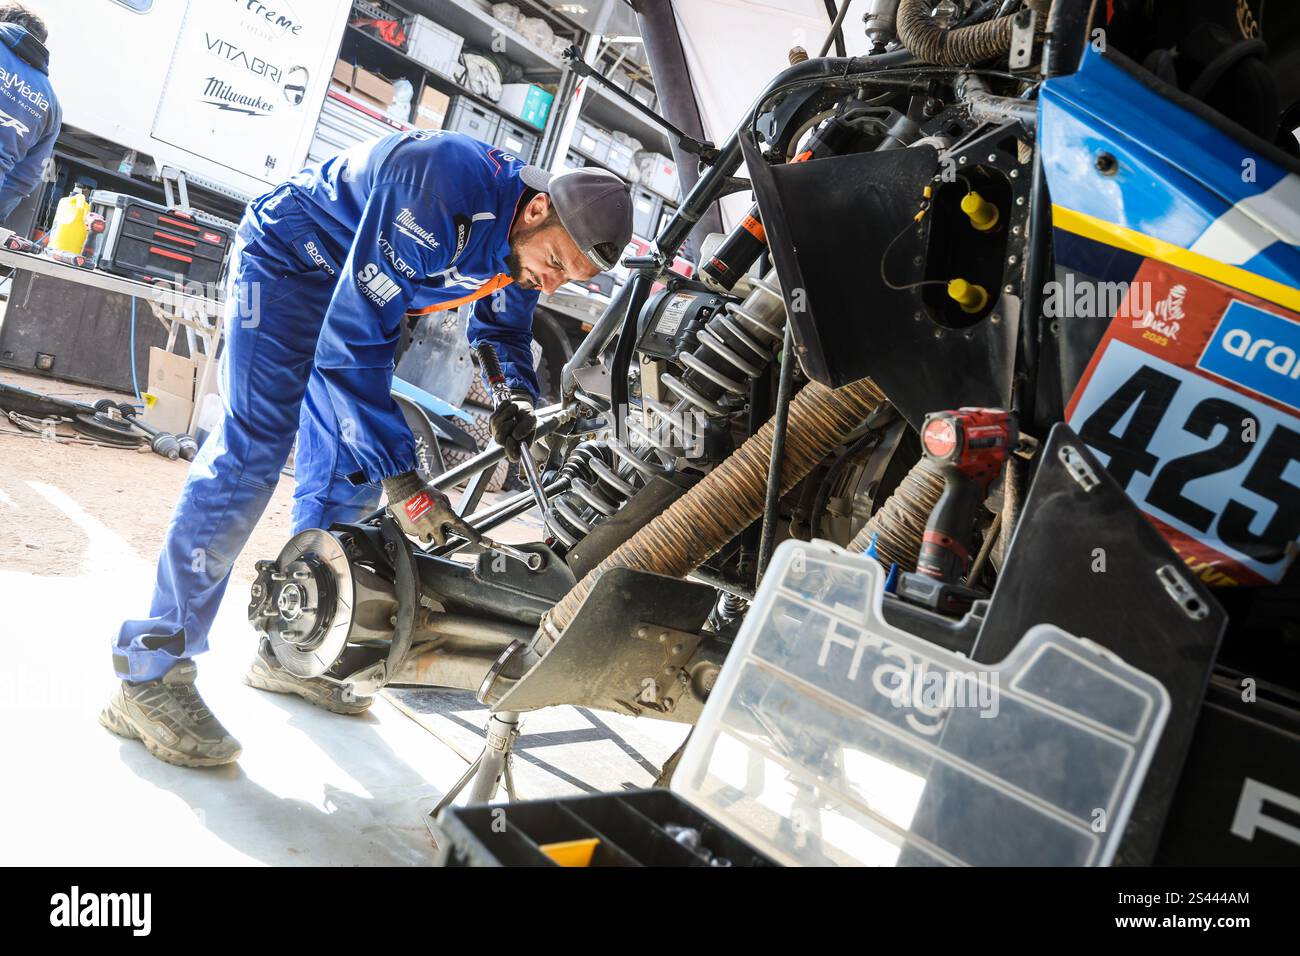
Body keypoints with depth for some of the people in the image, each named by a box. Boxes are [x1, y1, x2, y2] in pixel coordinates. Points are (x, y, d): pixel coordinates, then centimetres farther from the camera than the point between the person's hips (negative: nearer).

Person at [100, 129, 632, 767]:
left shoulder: (527, 240, -11)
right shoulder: (443, 190, -37)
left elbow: (503, 327, 8)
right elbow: (353, 338, -37)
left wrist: (517, 393, -17)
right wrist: (402, 480, -39)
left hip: (362, 285, 8)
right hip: (288, 257, -8)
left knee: (350, 467, 4)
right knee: (251, 451, -19)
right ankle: (150, 673, -13)